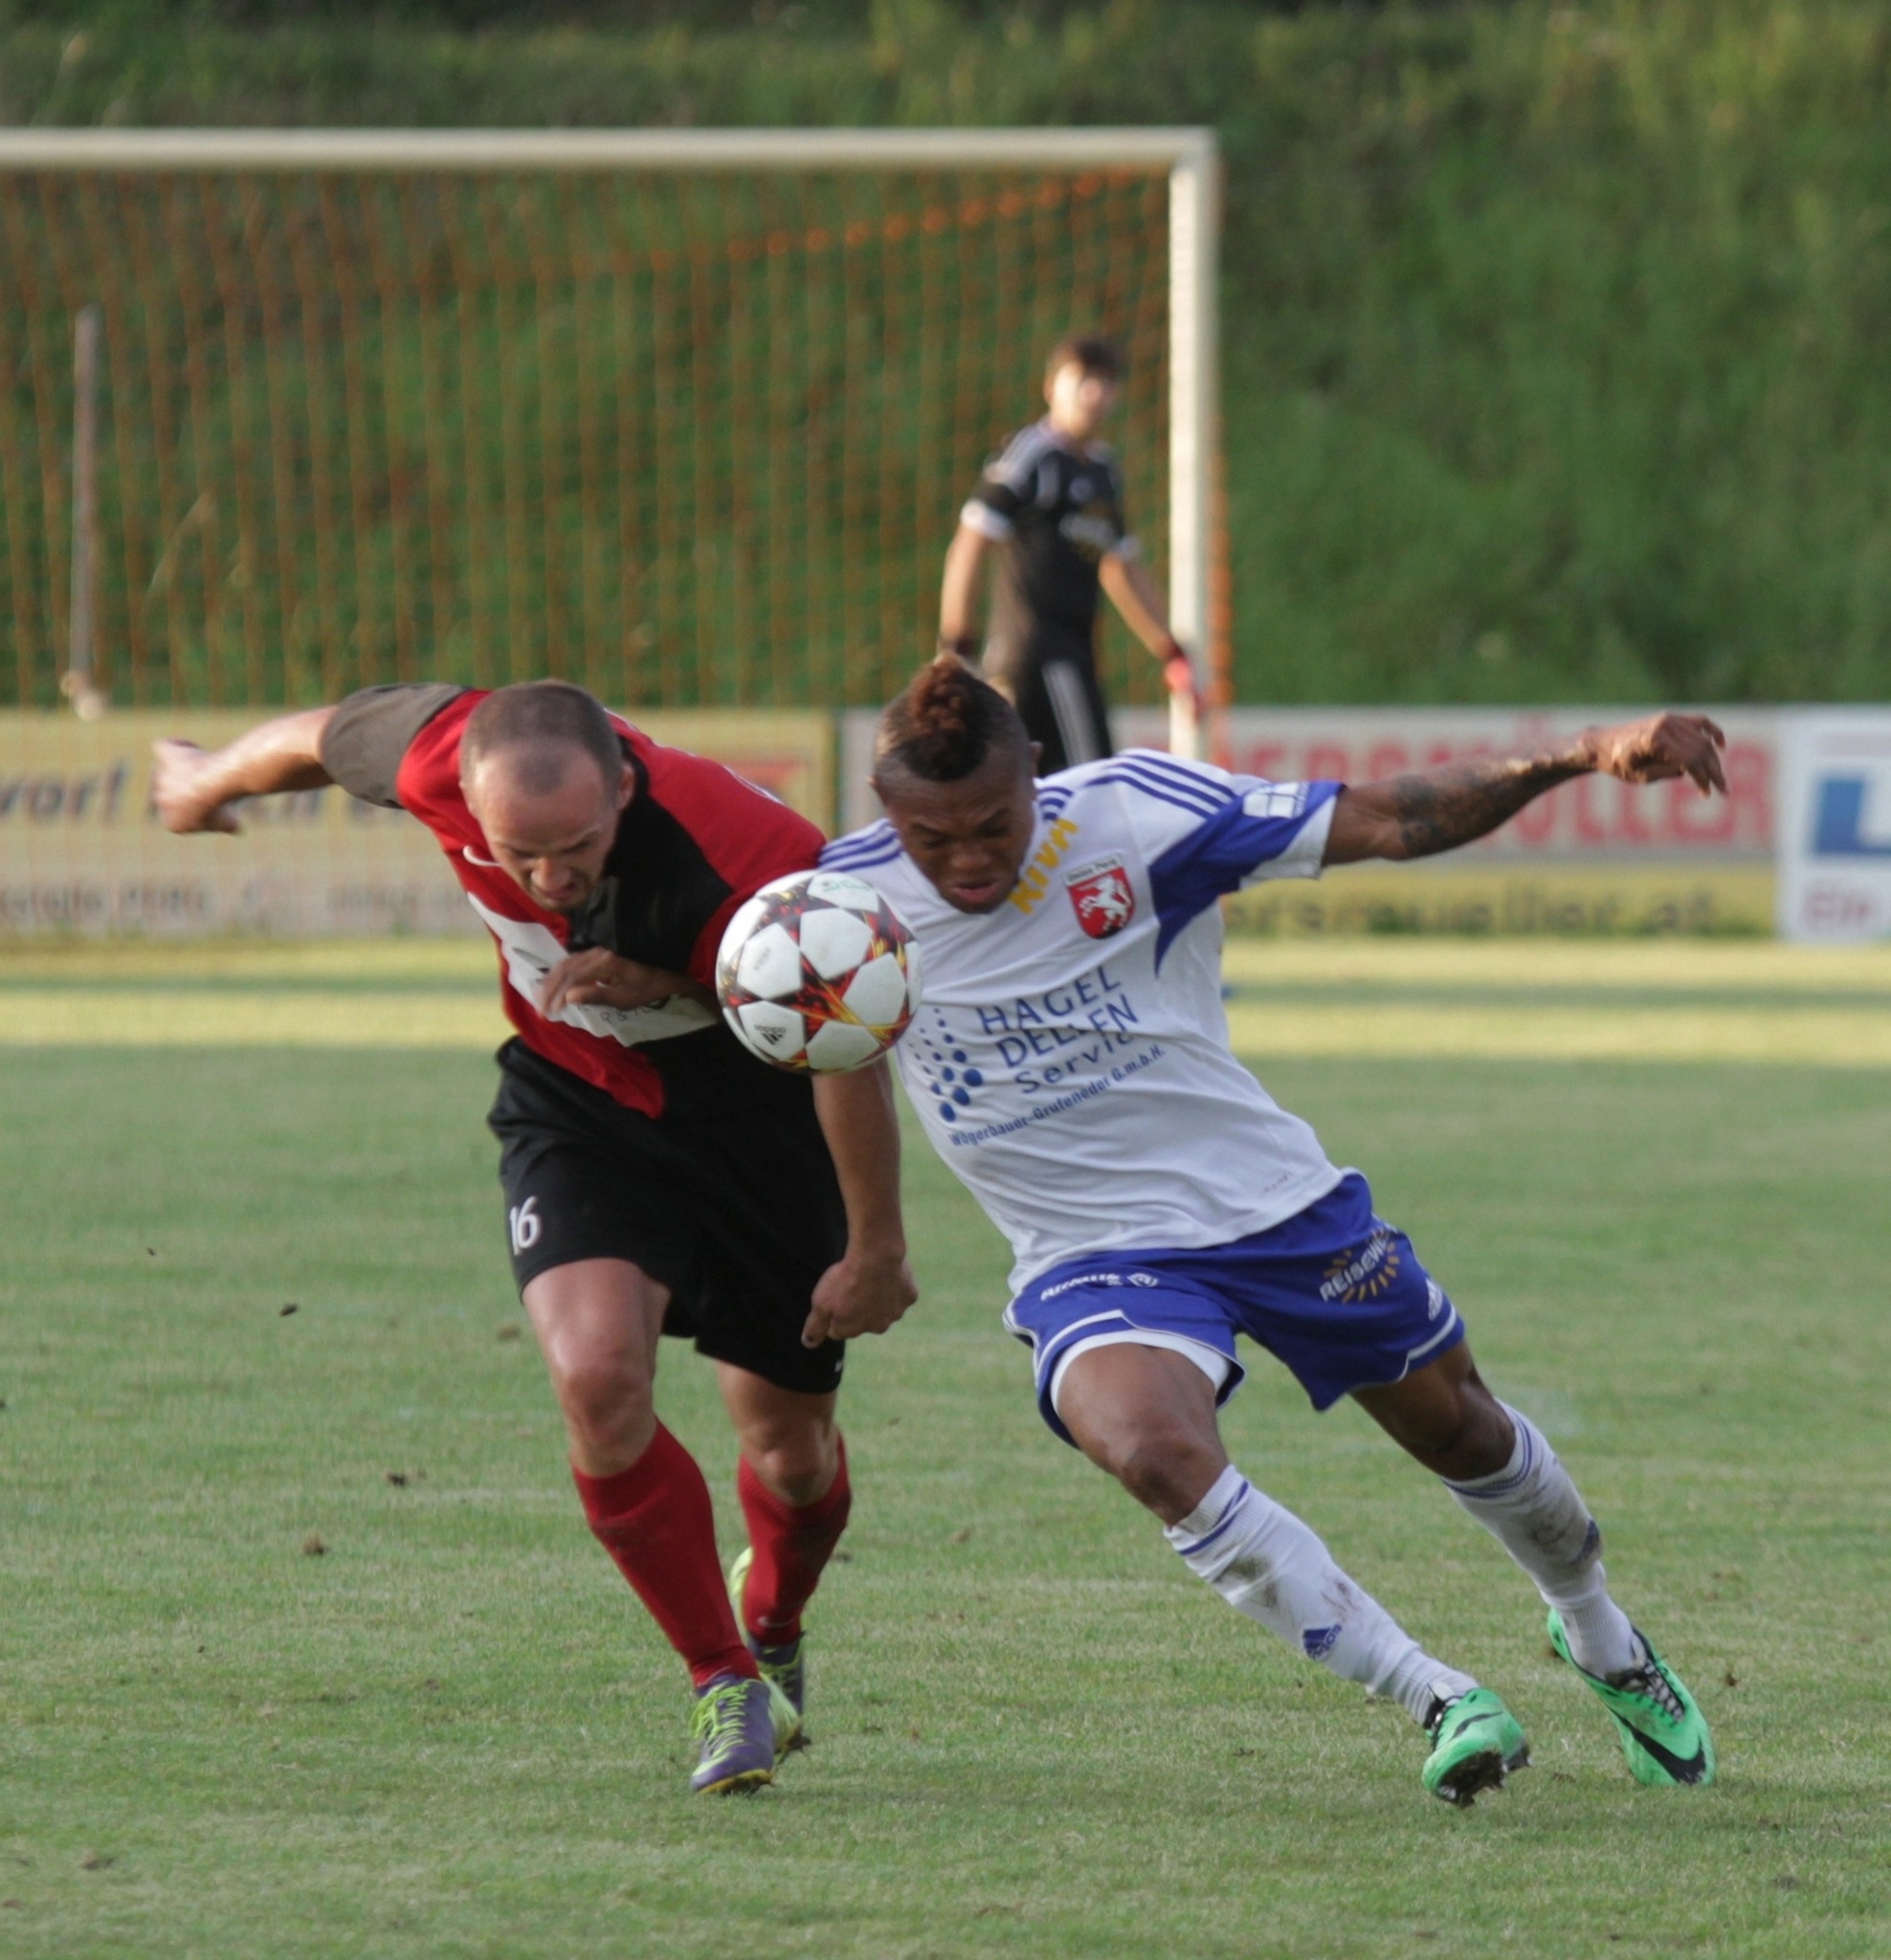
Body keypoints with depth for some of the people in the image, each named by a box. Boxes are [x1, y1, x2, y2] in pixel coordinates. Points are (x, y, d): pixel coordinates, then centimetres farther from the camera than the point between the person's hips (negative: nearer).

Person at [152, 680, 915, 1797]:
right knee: (598, 1374, -22)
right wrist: (209, 783, 18)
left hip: (756, 1107, -2)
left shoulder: (744, 869, -38)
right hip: (577, 1103, 2)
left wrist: (877, 1254, -12)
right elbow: (317, 741, -4)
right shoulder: (442, 758, -28)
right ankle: (725, 1685, -4)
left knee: (790, 1447, 8)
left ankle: (774, 1638, 44)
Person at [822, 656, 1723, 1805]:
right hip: (1093, 1259, -1)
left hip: (1275, 1201, 1)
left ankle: (1601, 1640, 48)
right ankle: (1436, 1699, -20)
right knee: (1153, 1450, -31)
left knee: (1458, 1427, 15)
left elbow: (1388, 823, -14)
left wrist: (1584, 759, -24)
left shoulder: (1130, 813, -16)